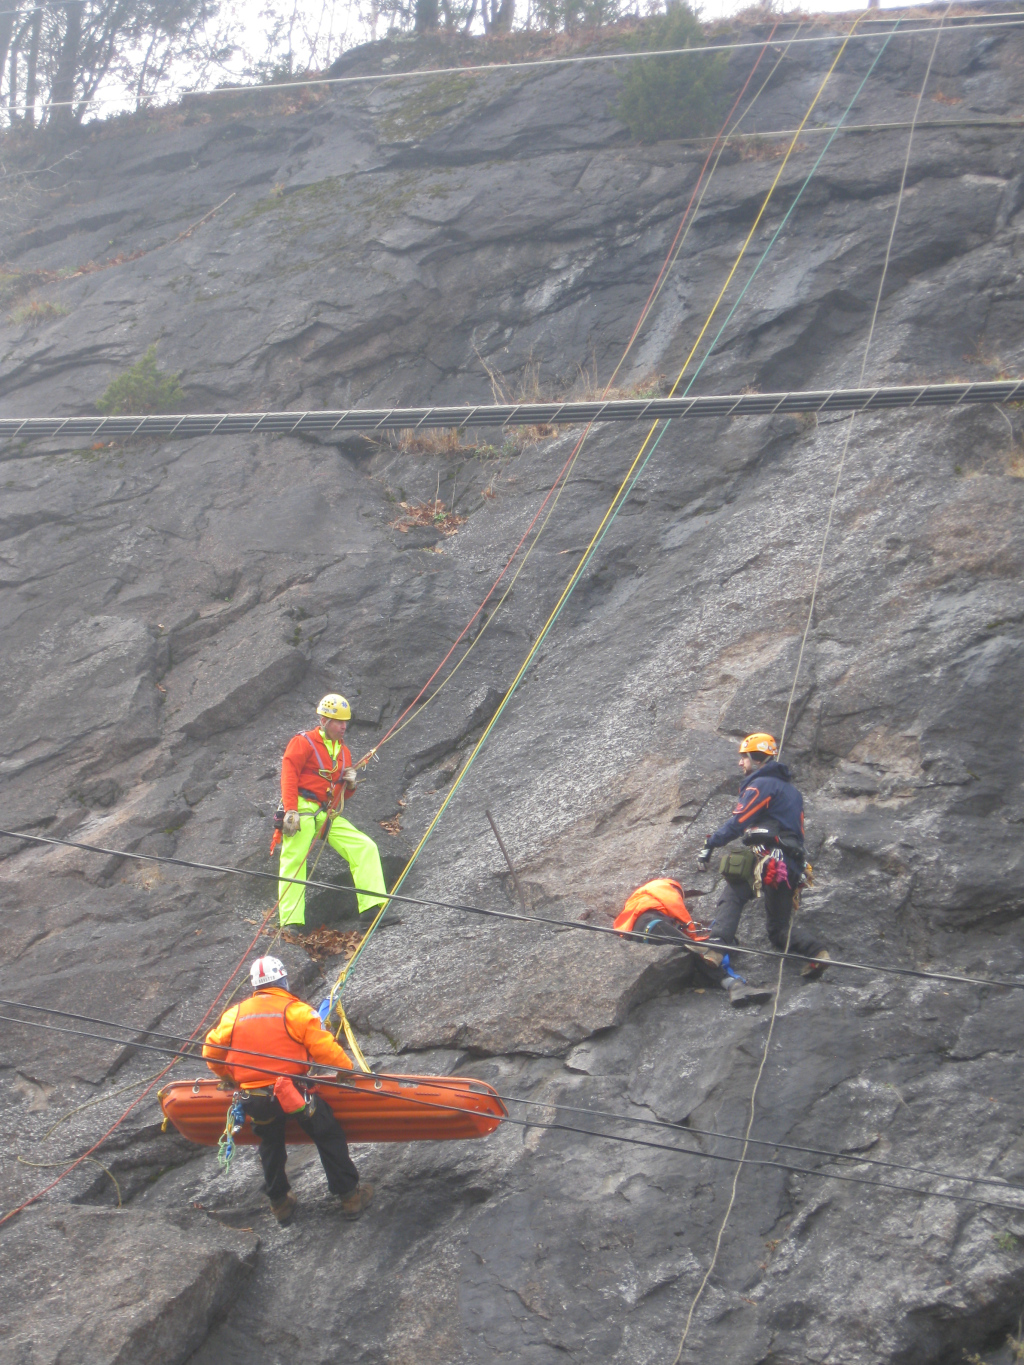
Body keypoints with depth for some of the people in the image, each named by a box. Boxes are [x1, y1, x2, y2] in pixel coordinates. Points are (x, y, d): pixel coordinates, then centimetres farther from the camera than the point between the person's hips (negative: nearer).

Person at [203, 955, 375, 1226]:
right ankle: (349, 1196, 17)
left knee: (270, 1145, 27)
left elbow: (211, 1050, 13)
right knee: (329, 1137, 13)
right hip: (293, 1091, -4)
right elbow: (323, 1048, -8)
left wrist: (228, 1077, 30)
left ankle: (279, 1203, 36)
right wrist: (347, 1069, 8)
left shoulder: (233, 1014, 8)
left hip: (253, 1099, 4)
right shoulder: (296, 1010, -5)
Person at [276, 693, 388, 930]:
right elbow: (288, 775, -11)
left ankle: (372, 906, -12)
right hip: (303, 810, -7)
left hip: (329, 817, 7)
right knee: (294, 860, -17)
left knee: (365, 847, -6)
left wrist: (350, 785, 1)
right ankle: (290, 921, -18)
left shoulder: (343, 752, 21)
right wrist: (290, 810, -23)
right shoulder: (304, 742, 0)